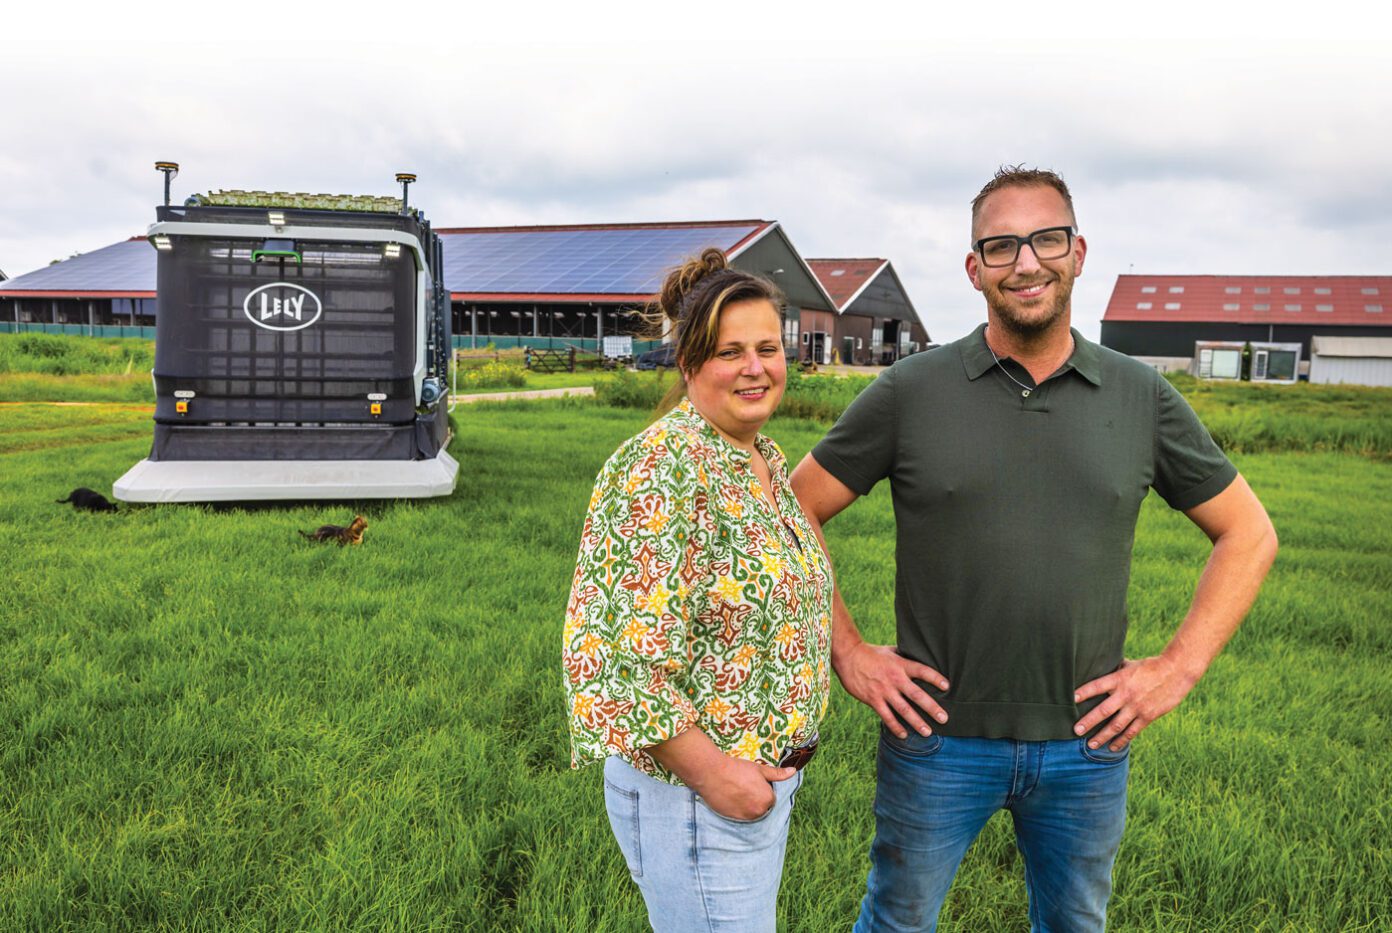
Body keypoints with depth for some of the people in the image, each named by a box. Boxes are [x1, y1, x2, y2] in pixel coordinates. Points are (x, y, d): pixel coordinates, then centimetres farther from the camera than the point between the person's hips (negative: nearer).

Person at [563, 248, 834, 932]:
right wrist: (708, 772, -22)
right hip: (691, 790, -9)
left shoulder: (768, 459, 6)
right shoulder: (663, 465, -23)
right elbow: (619, 646, -27)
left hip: (769, 773, 9)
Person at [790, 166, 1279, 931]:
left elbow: (1248, 533, 7)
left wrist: (1179, 667, -2)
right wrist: (847, 653, -7)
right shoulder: (911, 393, -7)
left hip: (1088, 745, 2)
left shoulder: (1142, 399, -1)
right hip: (940, 736, -2)